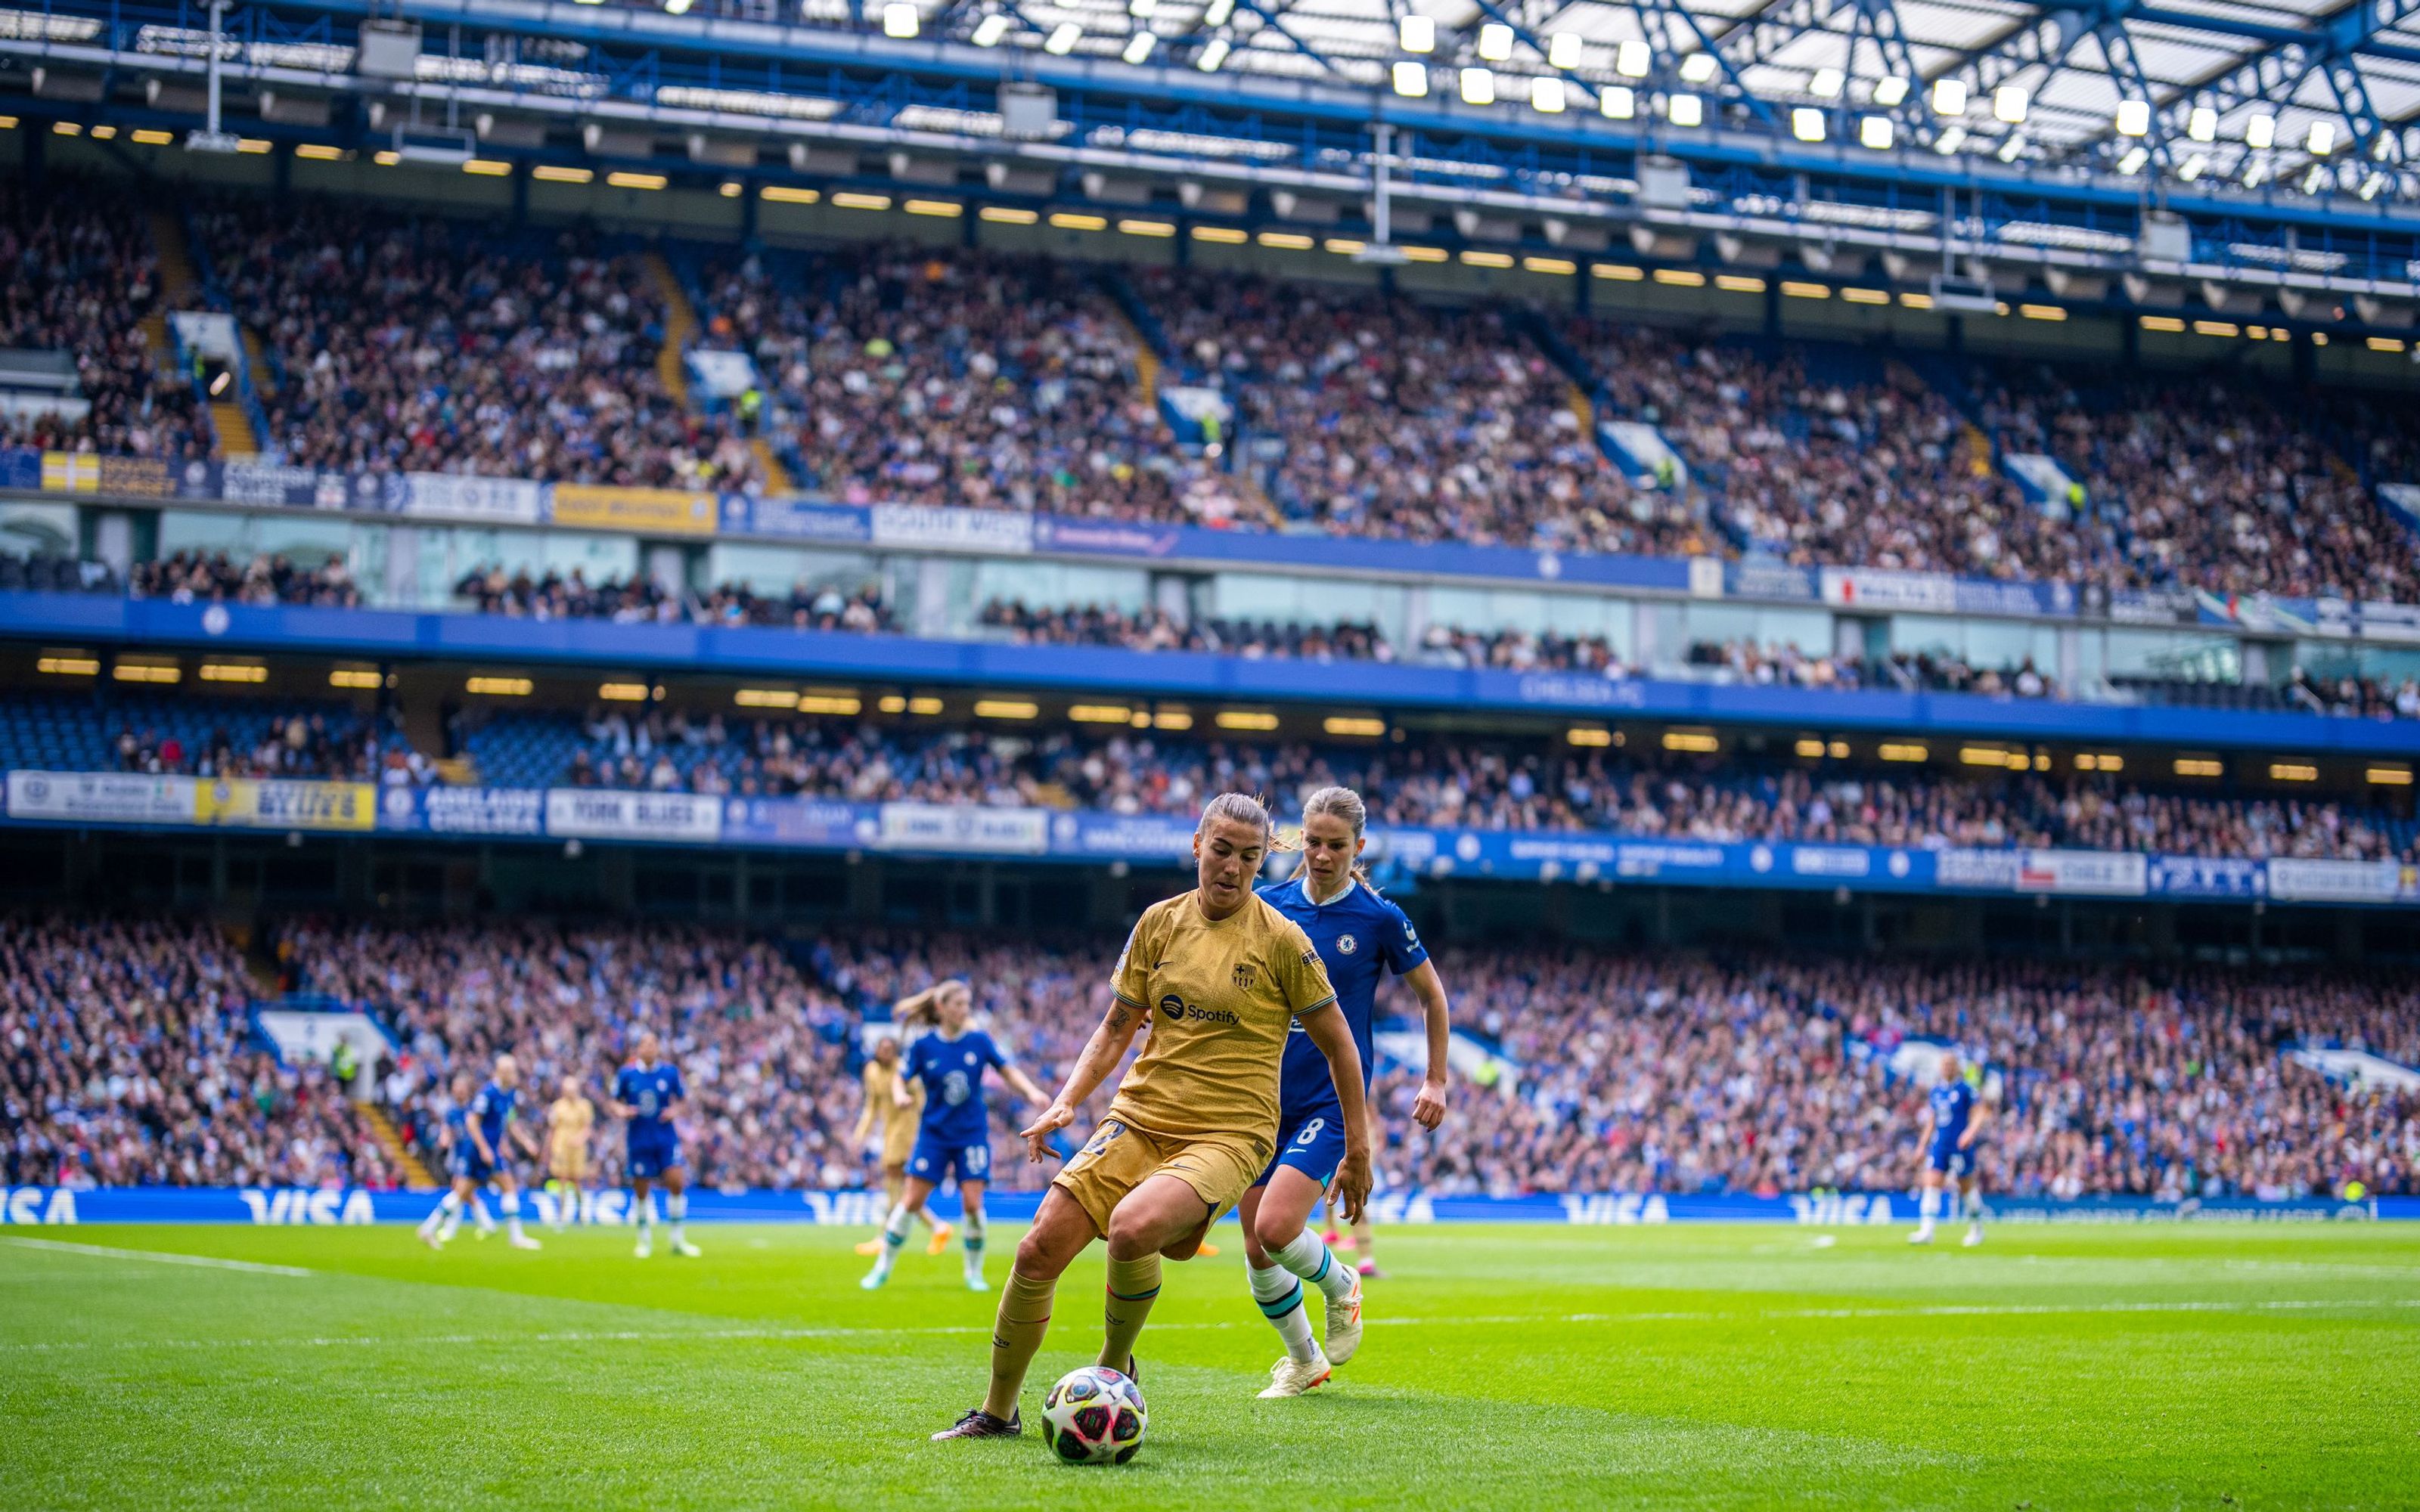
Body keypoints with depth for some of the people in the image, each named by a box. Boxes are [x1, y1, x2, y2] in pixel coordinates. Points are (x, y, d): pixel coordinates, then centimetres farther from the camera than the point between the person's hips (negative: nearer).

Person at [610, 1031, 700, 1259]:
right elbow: (615, 1102, 7)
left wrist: (674, 1110, -8)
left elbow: (680, 1099, 12)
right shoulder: (627, 1074, -3)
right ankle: (645, 1240, 22)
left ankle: (677, 1239, 4)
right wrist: (621, 1111, -14)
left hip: (666, 1137, 0)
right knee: (641, 1190, 3)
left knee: (676, 1182, -10)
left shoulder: (670, 1072, 0)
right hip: (639, 1140, 0)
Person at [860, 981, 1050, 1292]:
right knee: (911, 1201, -3)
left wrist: (1032, 1092, -14)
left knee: (973, 1203, -8)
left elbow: (1009, 1070, 2)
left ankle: (974, 1272, 10)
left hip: (972, 1135, 0)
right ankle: (883, 1268, 9)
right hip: (934, 1134, 0)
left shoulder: (979, 1041, -2)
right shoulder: (923, 1047, -4)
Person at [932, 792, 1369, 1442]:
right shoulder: (1160, 922, 6)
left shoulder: (1281, 940, -5)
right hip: (1140, 1115, 4)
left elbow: (1339, 1047, 2)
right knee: (1039, 1248, -8)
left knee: (1132, 1226, -32)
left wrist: (1358, 1153, 1)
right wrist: (1066, 1102, 1)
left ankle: (1113, 1370, -4)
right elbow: (1117, 1027, 15)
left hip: (1229, 1133, -4)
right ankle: (997, 1411, 11)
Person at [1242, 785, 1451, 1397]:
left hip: (1332, 1098, -4)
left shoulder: (1379, 919, -7)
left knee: (1276, 1228, -21)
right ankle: (1303, 1361, 27)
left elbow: (1432, 995, 7)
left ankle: (1341, 1287, 12)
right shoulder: (1269, 905, 2)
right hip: (1265, 1094, 4)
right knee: (1257, 1253, 4)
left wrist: (1436, 1080, 7)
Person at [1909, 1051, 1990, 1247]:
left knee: (1967, 1187, 7)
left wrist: (1970, 1132, -25)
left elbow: (1980, 1114, -8)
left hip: (1961, 1145, -5)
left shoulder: (1966, 1089, -6)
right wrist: (1923, 1145, 17)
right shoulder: (1936, 1090, 11)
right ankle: (1926, 1230, -14)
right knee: (1931, 1183, -9)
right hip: (1939, 1145, 5)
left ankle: (1976, 1229, 27)